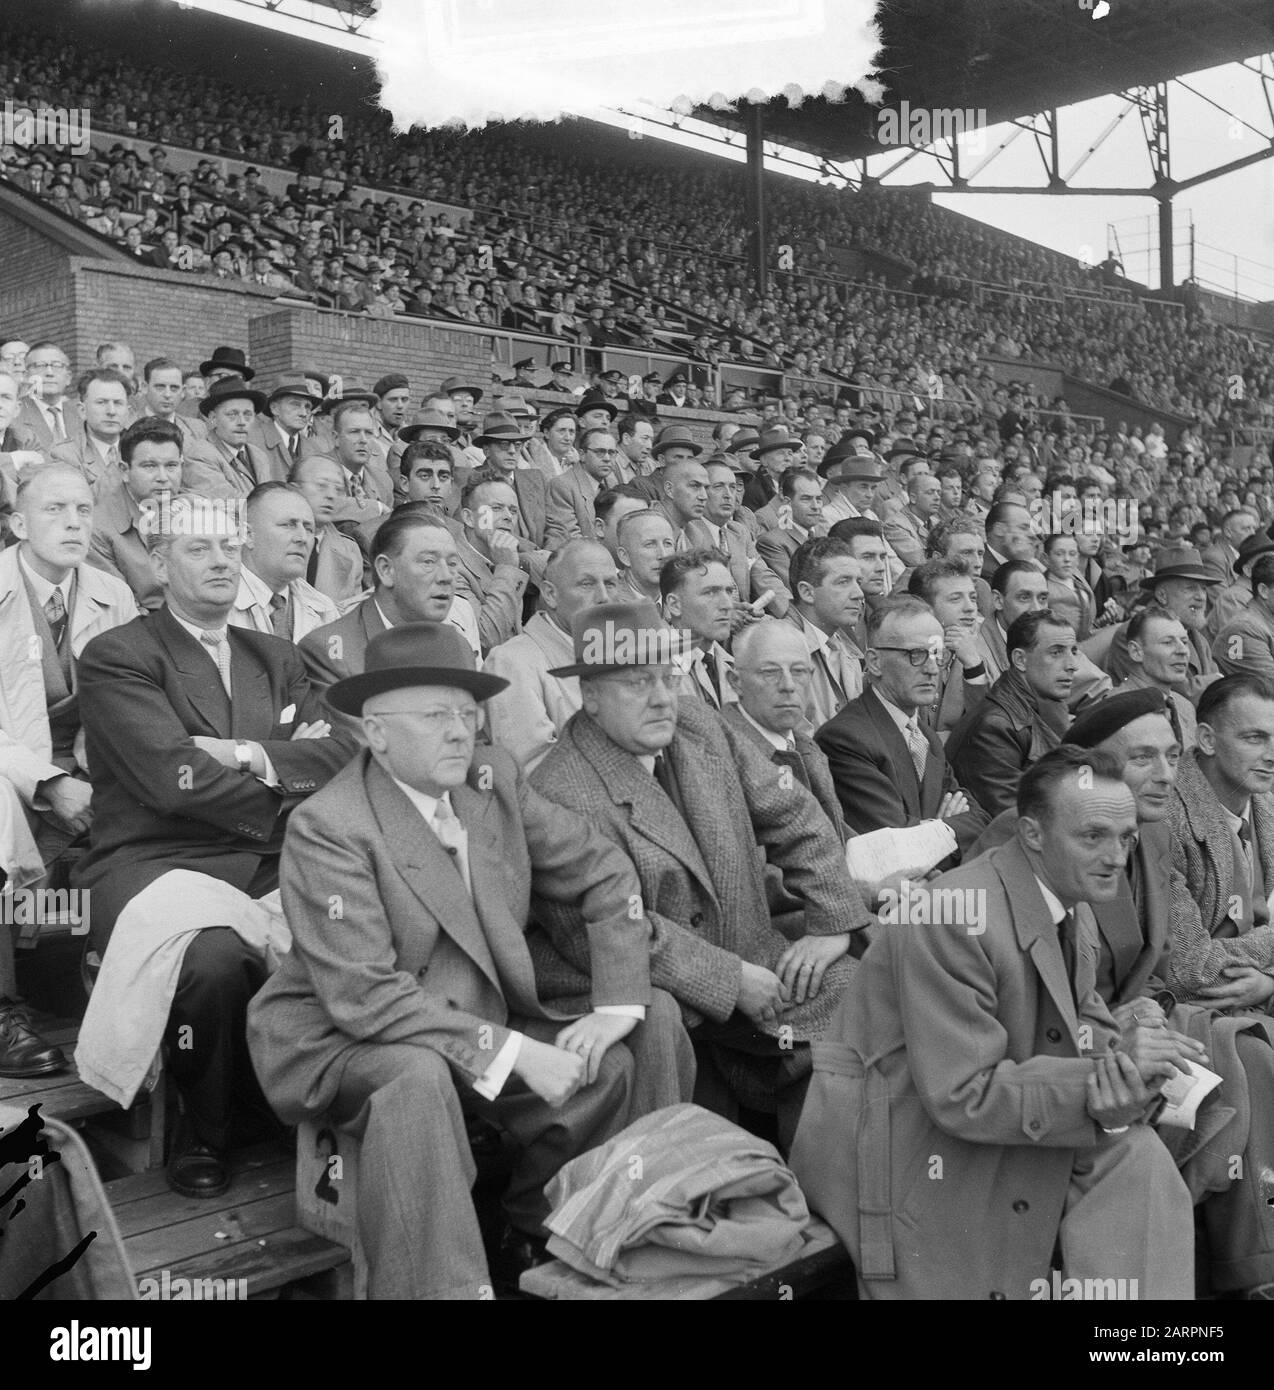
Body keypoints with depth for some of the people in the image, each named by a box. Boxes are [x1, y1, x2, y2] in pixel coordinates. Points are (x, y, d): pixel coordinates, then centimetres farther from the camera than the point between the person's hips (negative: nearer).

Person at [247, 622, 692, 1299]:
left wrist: (617, 1005, -9)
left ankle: (538, 1234, 14)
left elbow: (605, 874, 4)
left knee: (617, 1066, -8)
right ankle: (437, 1286, -22)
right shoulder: (326, 829, -19)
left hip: (486, 1026, 7)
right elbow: (365, 996, -24)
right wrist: (514, 1053, -27)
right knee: (418, 1078, -36)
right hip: (345, 1042, -6)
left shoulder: (494, 779, 0)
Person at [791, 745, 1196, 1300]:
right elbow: (963, 1095, -26)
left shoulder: (1073, 905, 2)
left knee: (1134, 1156, -7)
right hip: (894, 1145, -8)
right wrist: (1105, 1072, -27)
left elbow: (1083, 1030, 4)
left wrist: (1120, 1087, -20)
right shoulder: (954, 921, -27)